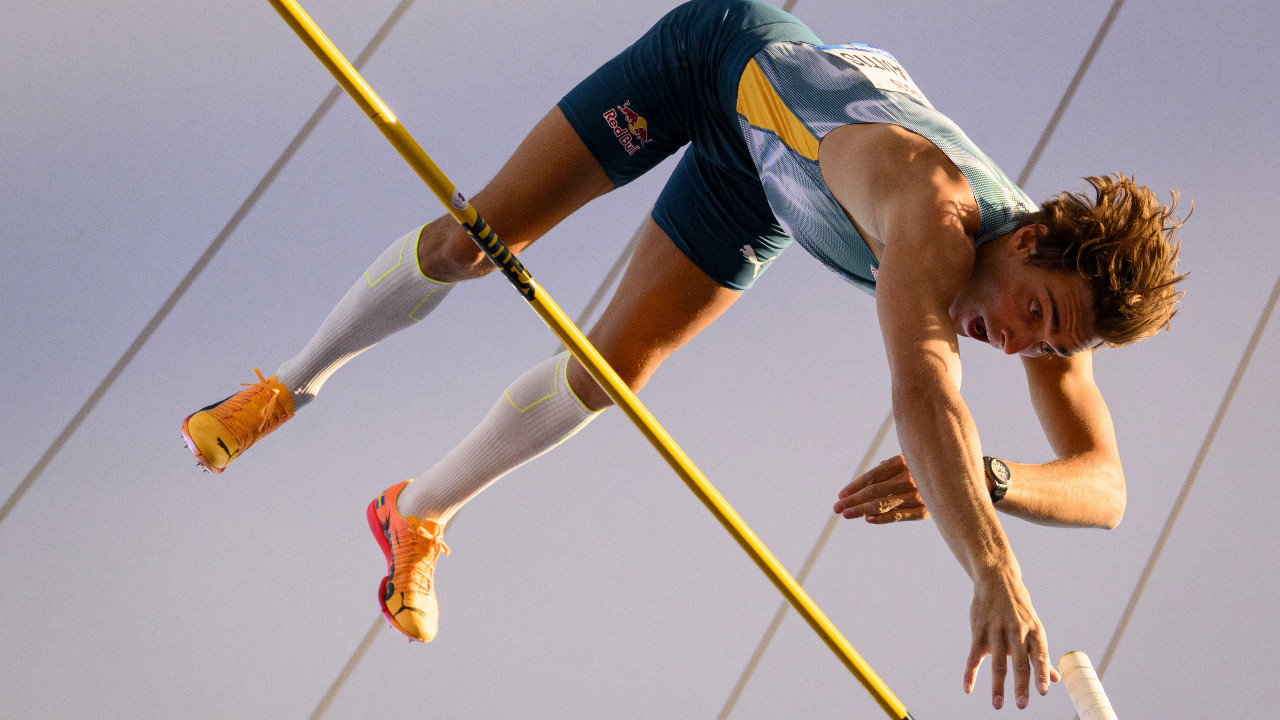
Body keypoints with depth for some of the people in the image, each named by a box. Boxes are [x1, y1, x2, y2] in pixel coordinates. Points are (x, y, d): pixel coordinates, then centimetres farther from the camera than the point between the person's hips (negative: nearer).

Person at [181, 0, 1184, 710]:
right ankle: (291, 387, 22)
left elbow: (1106, 488, -26)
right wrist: (995, 571, -70)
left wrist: (987, 478, -47)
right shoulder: (937, 206, -45)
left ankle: (420, 513, 27)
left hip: (758, 191, 5)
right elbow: (921, 386, -61)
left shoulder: (1060, 288, -25)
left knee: (610, 371, 3)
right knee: (474, 239, -6)